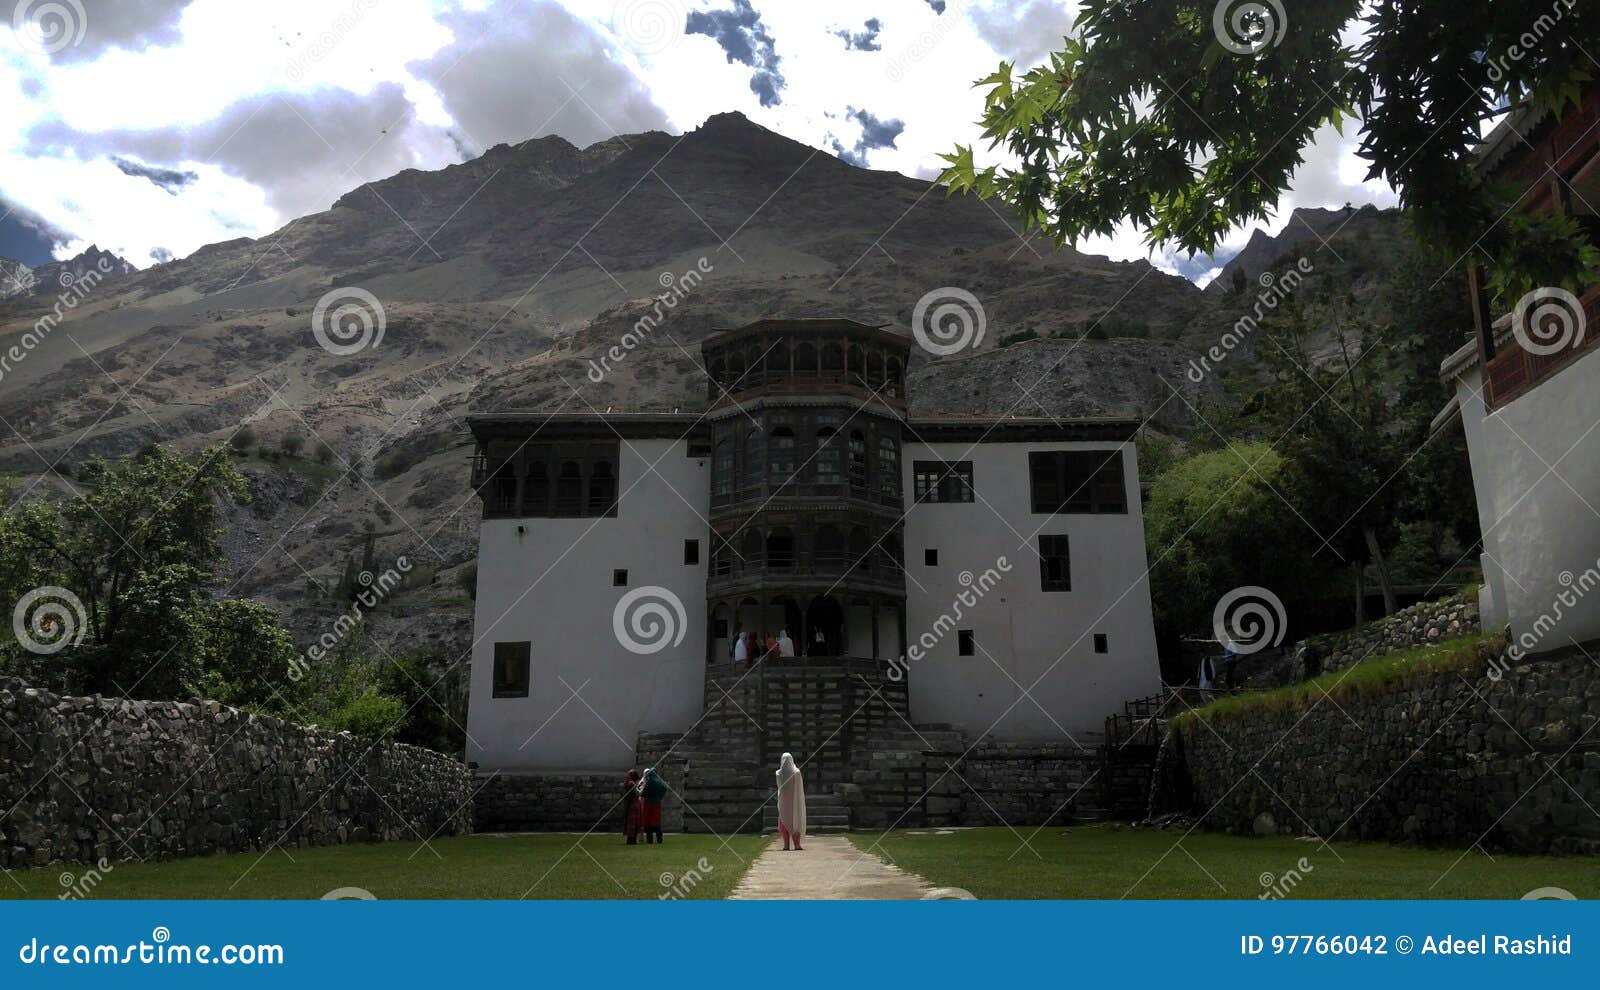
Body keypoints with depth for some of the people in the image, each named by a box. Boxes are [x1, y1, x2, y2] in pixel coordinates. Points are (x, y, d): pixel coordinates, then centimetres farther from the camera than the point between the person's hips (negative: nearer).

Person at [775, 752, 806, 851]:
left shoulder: (779, 773, -5)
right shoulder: (796, 772, -10)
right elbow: (800, 787, -5)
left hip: (783, 799, 1)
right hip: (794, 799, -1)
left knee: (785, 821, 7)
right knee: (796, 821, 7)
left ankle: (786, 845, 1)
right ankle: (797, 844, 3)